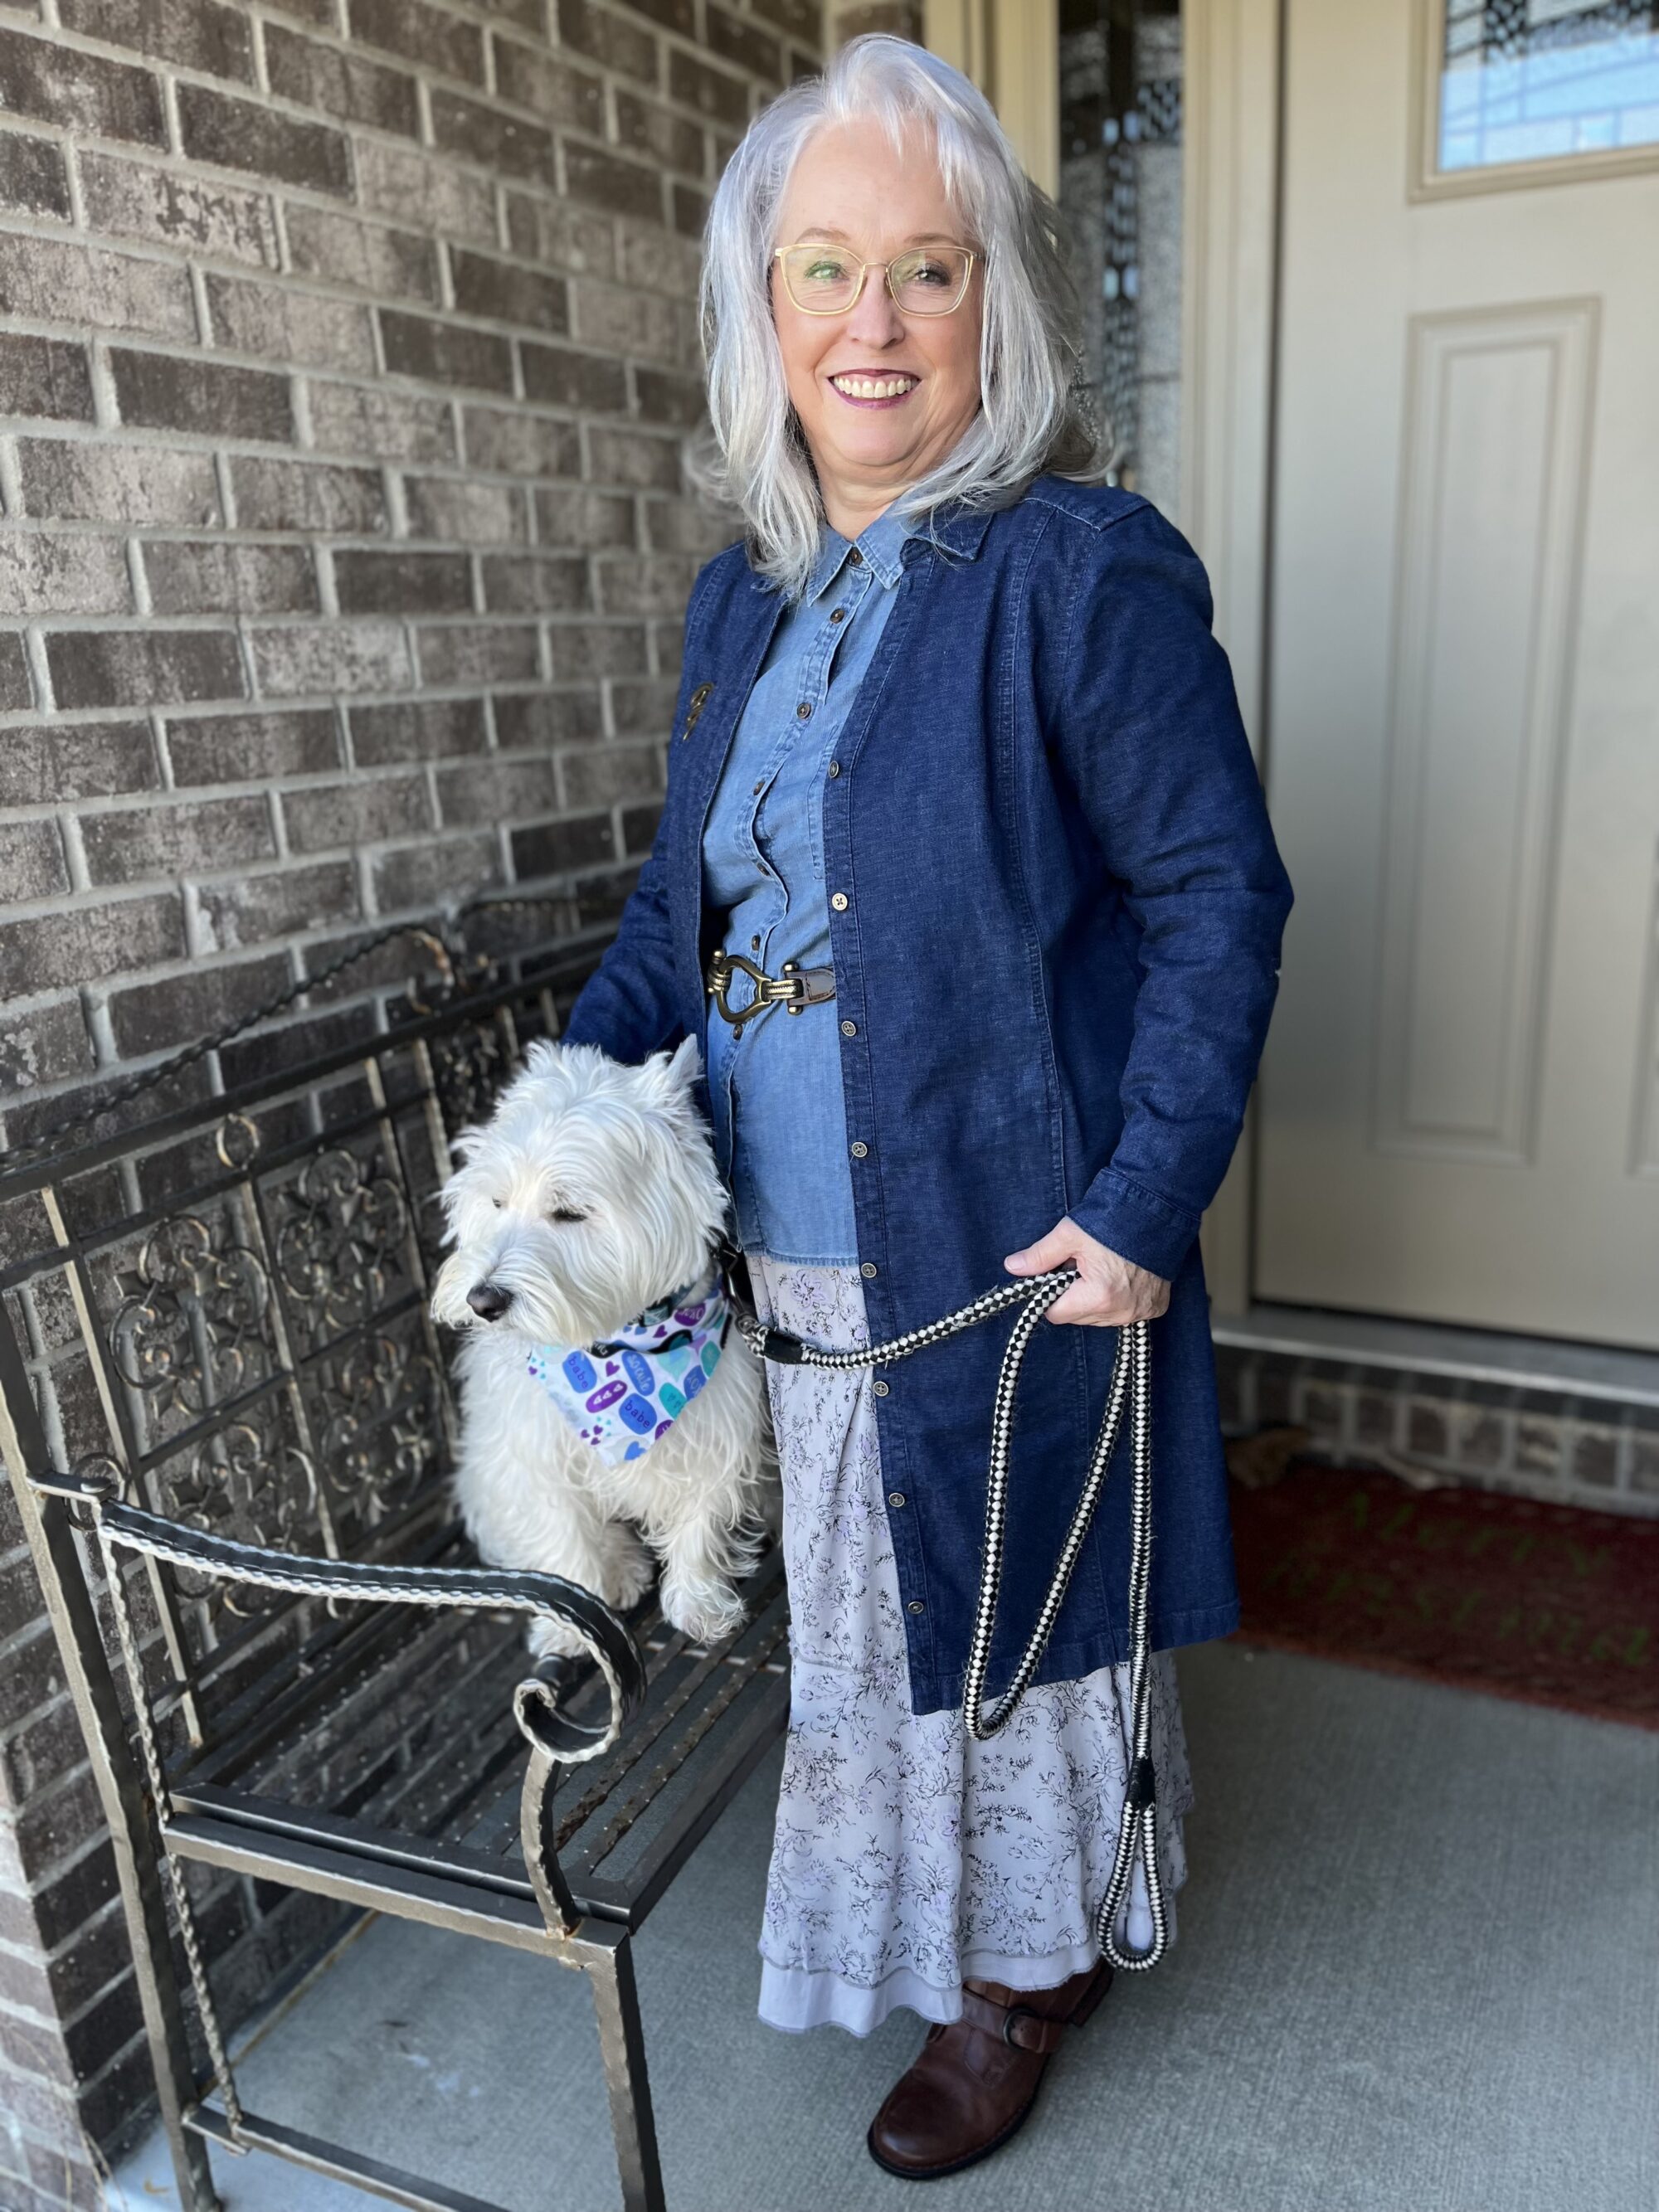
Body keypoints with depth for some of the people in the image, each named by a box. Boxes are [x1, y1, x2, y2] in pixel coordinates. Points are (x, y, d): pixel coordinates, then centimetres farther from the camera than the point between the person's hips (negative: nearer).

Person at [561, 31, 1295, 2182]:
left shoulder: (1085, 570, -13)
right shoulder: (744, 592, 8)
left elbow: (1218, 896, -13)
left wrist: (1142, 1205, -18)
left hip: (1011, 1258, -6)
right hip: (795, 1258, 7)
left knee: (1003, 1608, 14)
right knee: (866, 1609, 24)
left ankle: (1024, 1963, 44)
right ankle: (921, 1910, 53)